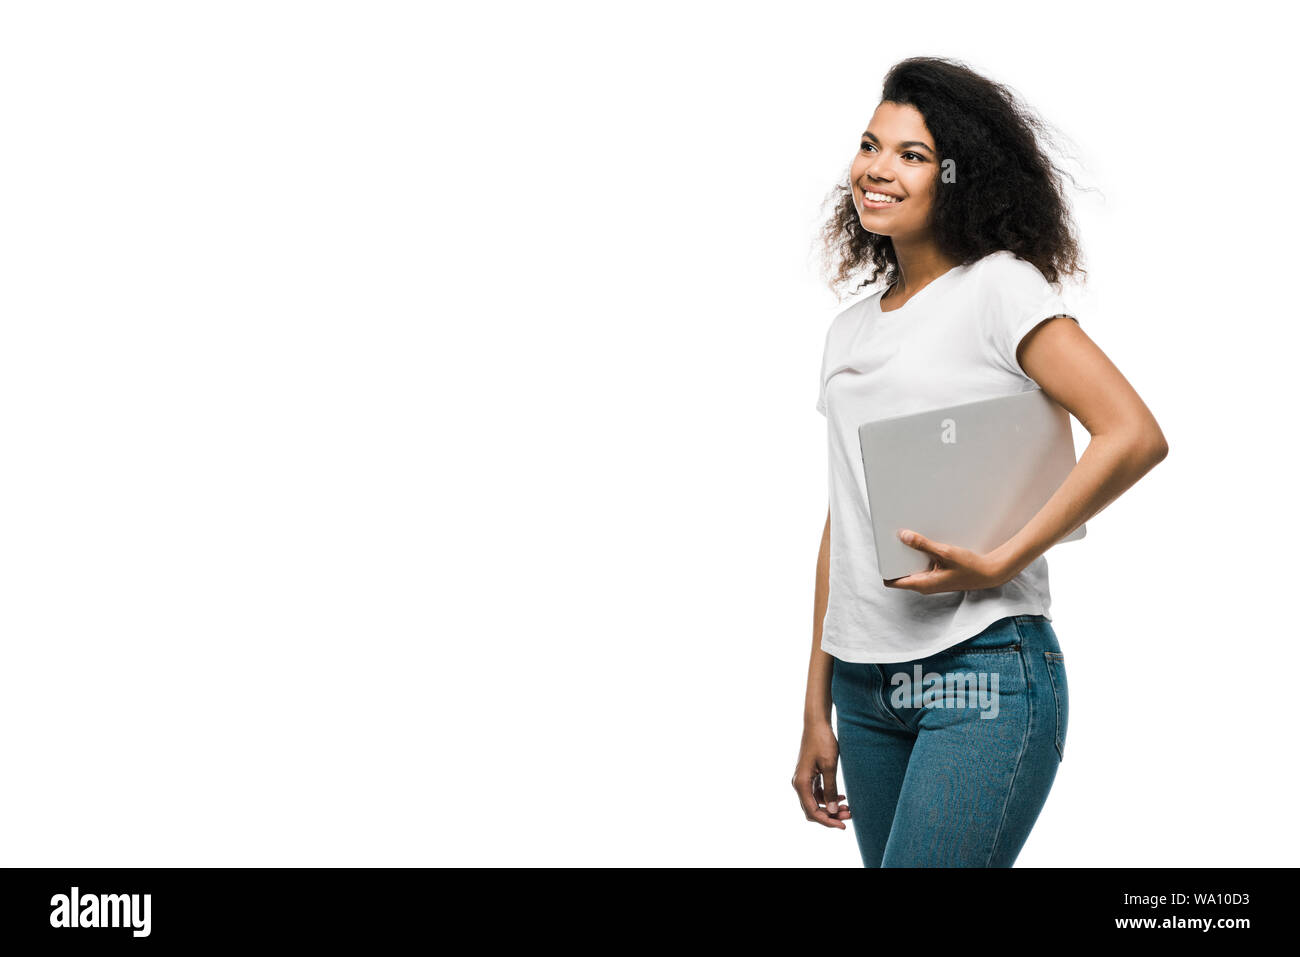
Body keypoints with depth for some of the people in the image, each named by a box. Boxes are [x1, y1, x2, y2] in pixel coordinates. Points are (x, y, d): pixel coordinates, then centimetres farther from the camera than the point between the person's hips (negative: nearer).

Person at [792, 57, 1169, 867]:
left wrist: (1000, 562, -15)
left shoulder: (998, 286, -4)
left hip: (982, 676, -6)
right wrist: (818, 710, 15)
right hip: (865, 684, 6)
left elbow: (1135, 436, -15)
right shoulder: (849, 330, 15)